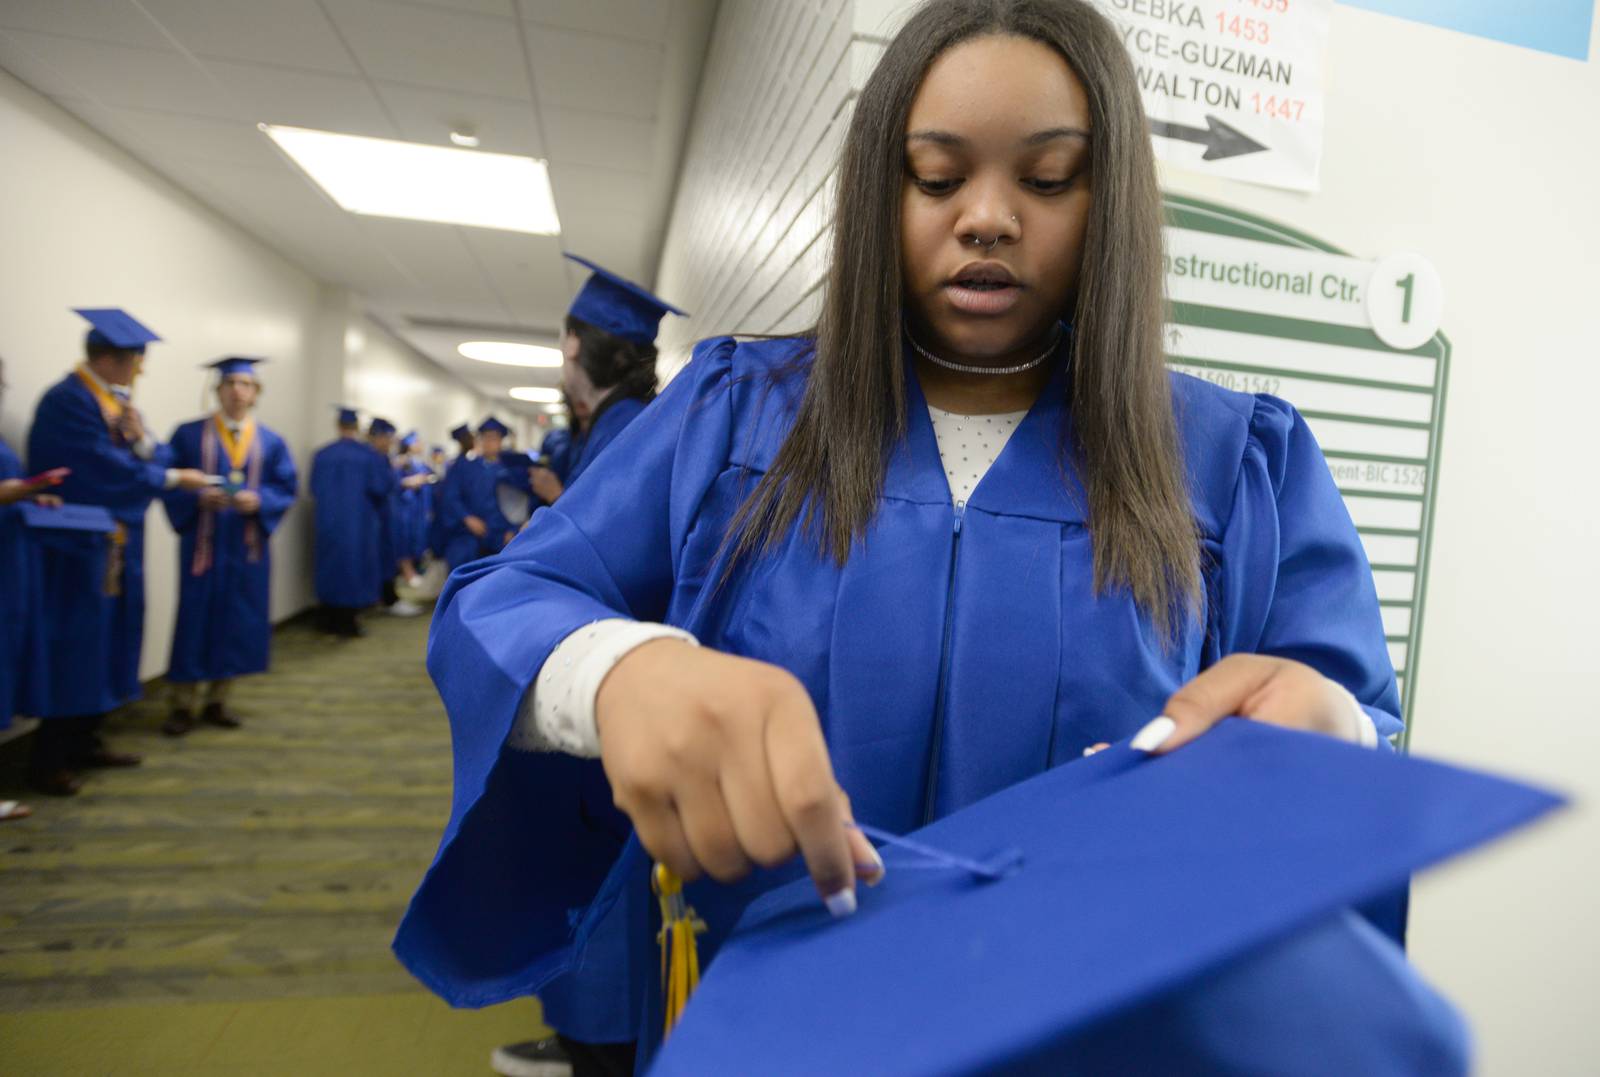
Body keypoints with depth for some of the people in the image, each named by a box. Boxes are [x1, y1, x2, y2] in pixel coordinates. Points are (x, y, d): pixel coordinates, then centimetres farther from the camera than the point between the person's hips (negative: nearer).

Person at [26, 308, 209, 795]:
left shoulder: (118, 399, 11)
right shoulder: (66, 402, -17)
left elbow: (154, 460, 8)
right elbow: (107, 471, -22)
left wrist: (142, 440, -12)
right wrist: (172, 478, -12)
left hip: (115, 545, 9)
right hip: (78, 546, -9)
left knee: (105, 641, 13)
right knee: (73, 645, -4)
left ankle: (86, 740, 24)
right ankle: (50, 759, 7)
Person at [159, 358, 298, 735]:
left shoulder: (271, 442, 6)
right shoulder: (188, 434, 1)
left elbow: (287, 488, 3)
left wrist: (258, 500, -15)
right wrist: (198, 496, -20)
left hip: (248, 546, 2)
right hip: (202, 544, -2)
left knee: (237, 623, 6)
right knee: (195, 621, 0)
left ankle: (217, 702, 20)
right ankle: (182, 706, 12)